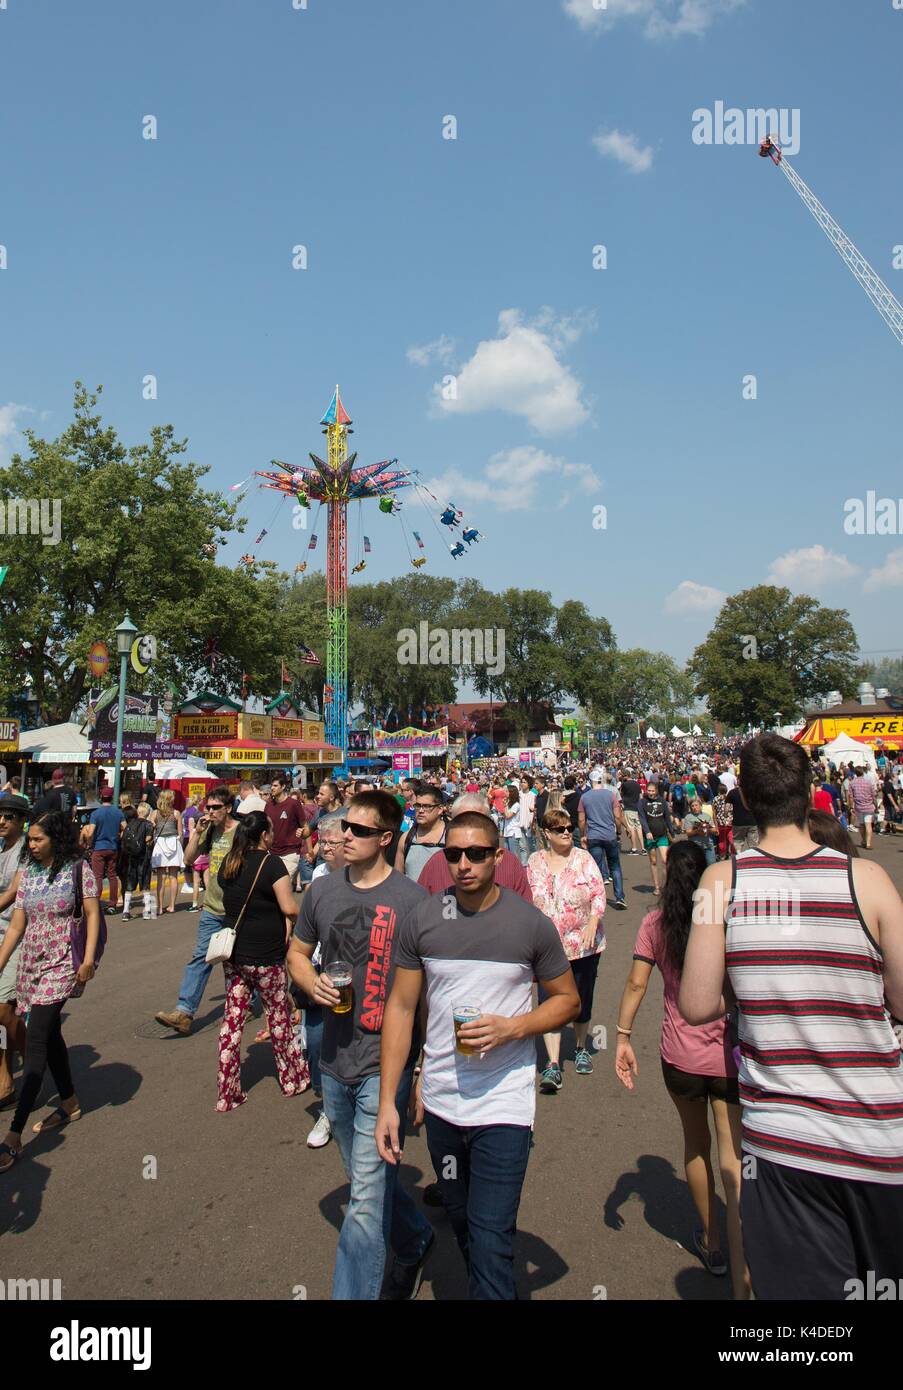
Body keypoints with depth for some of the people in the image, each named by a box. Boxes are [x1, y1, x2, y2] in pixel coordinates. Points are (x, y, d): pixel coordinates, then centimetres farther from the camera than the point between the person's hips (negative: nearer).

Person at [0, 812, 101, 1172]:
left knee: (36, 1041, -10)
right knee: (49, 1036, 16)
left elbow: (92, 913, -7)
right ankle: (70, 1104, 34)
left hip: (61, 965, -6)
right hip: (30, 963, 6)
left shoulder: (77, 868, -7)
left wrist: (89, 958, -16)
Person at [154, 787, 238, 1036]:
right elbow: (189, 859, 9)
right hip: (212, 909, 5)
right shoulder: (209, 831, 6)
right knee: (200, 958, -1)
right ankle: (184, 1013, -4)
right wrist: (197, 833, -5)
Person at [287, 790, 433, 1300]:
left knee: (366, 1197, -3)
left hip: (385, 1062, -6)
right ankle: (416, 1243, 48)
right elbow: (297, 952, 16)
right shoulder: (323, 890, 2)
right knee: (368, 1178, 23)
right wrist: (311, 983, -7)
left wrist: (426, 1066, -10)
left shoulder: (410, 898, -13)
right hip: (334, 1061, 6)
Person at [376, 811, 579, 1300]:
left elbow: (568, 1000, 1)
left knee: (490, 1239, -6)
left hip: (504, 1105, -3)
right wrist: (387, 1100, -2)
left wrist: (511, 1027, -17)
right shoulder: (421, 921, -4)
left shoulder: (531, 923, -9)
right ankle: (482, 1285, 47)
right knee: (461, 1222, 22)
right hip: (441, 1102, 4)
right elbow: (401, 1008, 2)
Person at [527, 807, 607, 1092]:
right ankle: (552, 1064, -4)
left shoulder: (583, 858, -2)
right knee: (548, 1002, -7)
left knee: (582, 1000, 12)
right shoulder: (534, 862, 3)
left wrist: (593, 924, -16)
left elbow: (598, 893, -4)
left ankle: (582, 1049, 36)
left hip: (583, 943, 0)